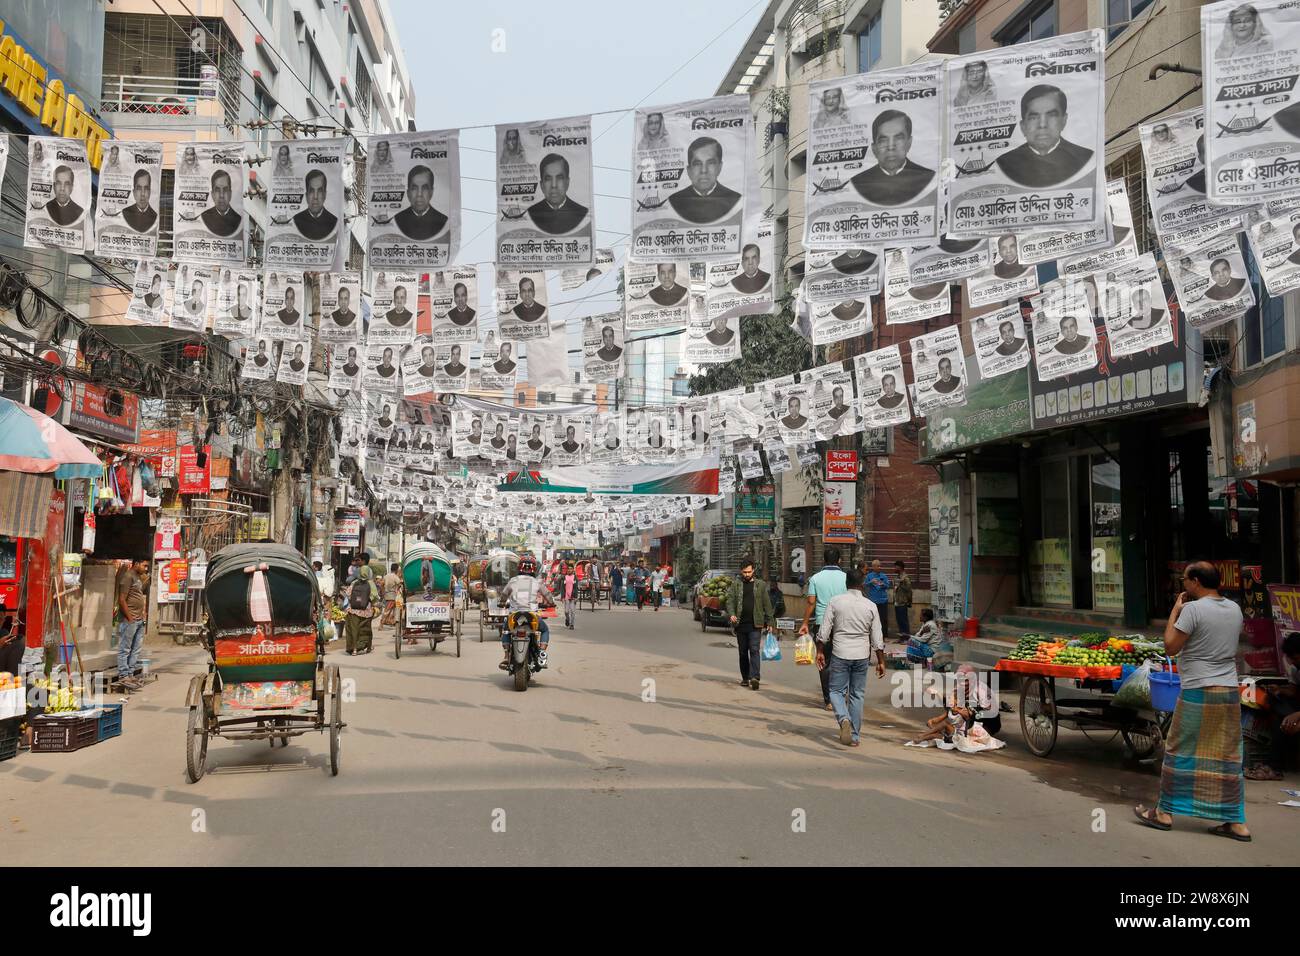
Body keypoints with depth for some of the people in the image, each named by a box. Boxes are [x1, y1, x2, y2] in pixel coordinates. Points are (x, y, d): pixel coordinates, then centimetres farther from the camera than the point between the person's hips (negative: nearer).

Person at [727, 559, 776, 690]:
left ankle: (754, 677, -19)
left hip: (755, 625, -2)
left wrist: (770, 622, 2)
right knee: (743, 652, 10)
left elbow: (767, 604, 7)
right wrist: (731, 614, -19)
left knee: (755, 650, -12)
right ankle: (745, 677, 20)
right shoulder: (735, 585, 8)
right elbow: (730, 600, 0)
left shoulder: (760, 585, 8)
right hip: (740, 624, 2)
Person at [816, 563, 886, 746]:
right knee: (857, 694, 11)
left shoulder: (835, 601, -4)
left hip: (840, 655, -2)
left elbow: (824, 631, -4)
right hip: (862, 656, 2)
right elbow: (877, 638, 3)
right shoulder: (870, 606, 0)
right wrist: (881, 661, 11)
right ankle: (854, 736, 13)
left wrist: (820, 652, 6)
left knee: (837, 691, 10)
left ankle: (844, 719, -18)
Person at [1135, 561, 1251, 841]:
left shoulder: (1193, 609, -14)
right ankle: (1236, 822, 10)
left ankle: (1165, 812, 12)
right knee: (1228, 757, 9)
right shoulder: (1234, 609, 8)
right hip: (1229, 692, 6)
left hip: (1197, 692, -6)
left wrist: (1175, 611, -2)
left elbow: (1170, 647, -11)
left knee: (1180, 752, 5)